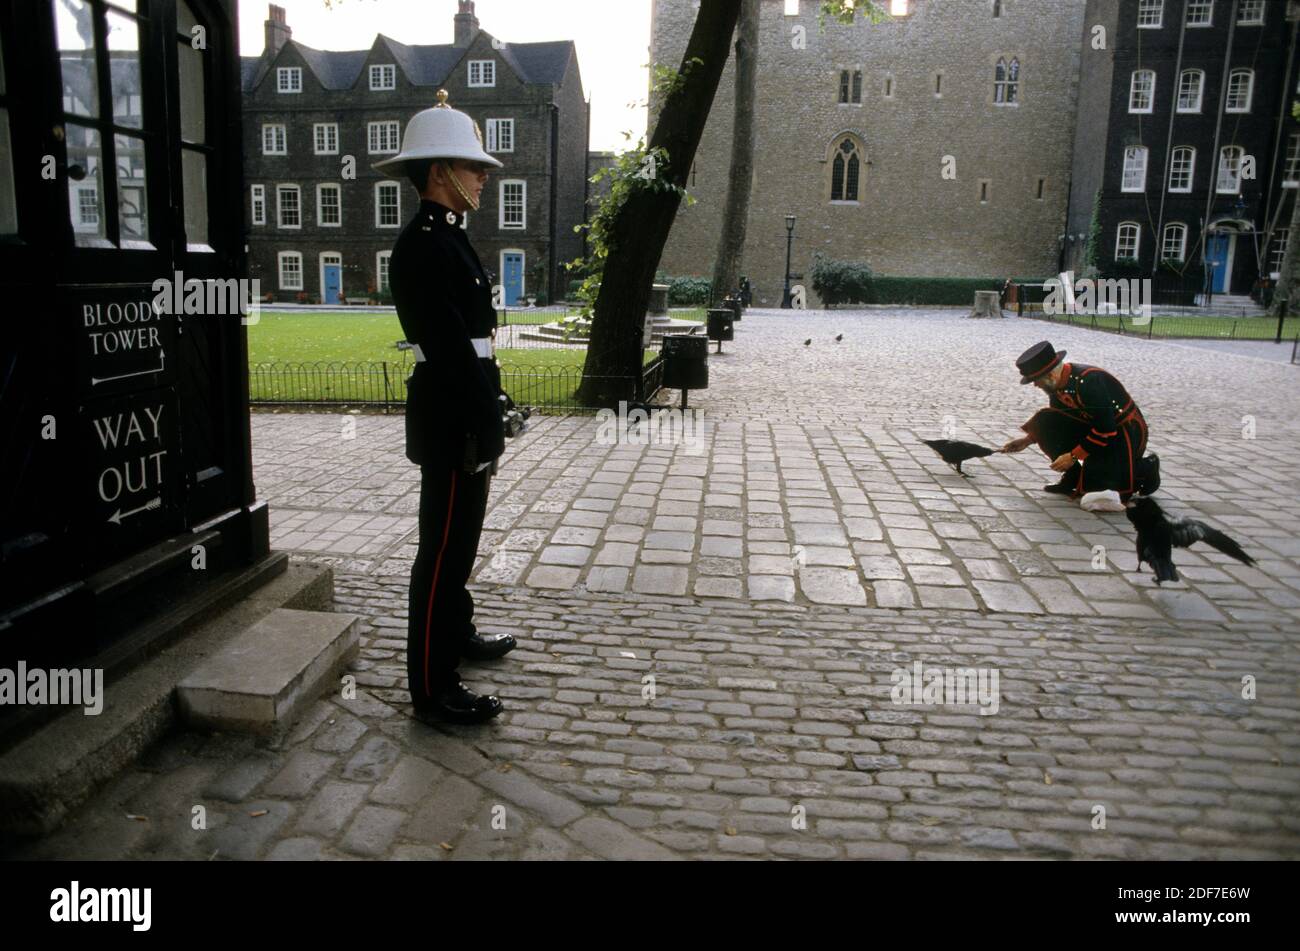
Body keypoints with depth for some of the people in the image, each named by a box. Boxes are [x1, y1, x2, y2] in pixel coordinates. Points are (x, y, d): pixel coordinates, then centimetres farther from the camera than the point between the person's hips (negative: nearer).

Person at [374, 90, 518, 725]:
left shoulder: (444, 239, 15)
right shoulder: (423, 246, -17)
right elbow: (451, 347, -22)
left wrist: (491, 413, 16)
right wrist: (489, 426, -20)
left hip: (463, 415, 10)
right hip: (454, 422, -10)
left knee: (458, 538, 21)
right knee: (444, 547, -3)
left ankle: (457, 635, 38)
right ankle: (433, 687, 7)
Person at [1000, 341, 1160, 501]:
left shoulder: (1089, 382, -31)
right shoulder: (1058, 383, -5)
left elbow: (1106, 430, -30)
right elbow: (1056, 421, 13)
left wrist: (1074, 456, -23)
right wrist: (1028, 439, 2)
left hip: (1125, 433, -8)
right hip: (1094, 427, 8)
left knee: (1093, 484, -18)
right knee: (1044, 421, -9)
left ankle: (1145, 468, 8)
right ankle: (1073, 477, 1)